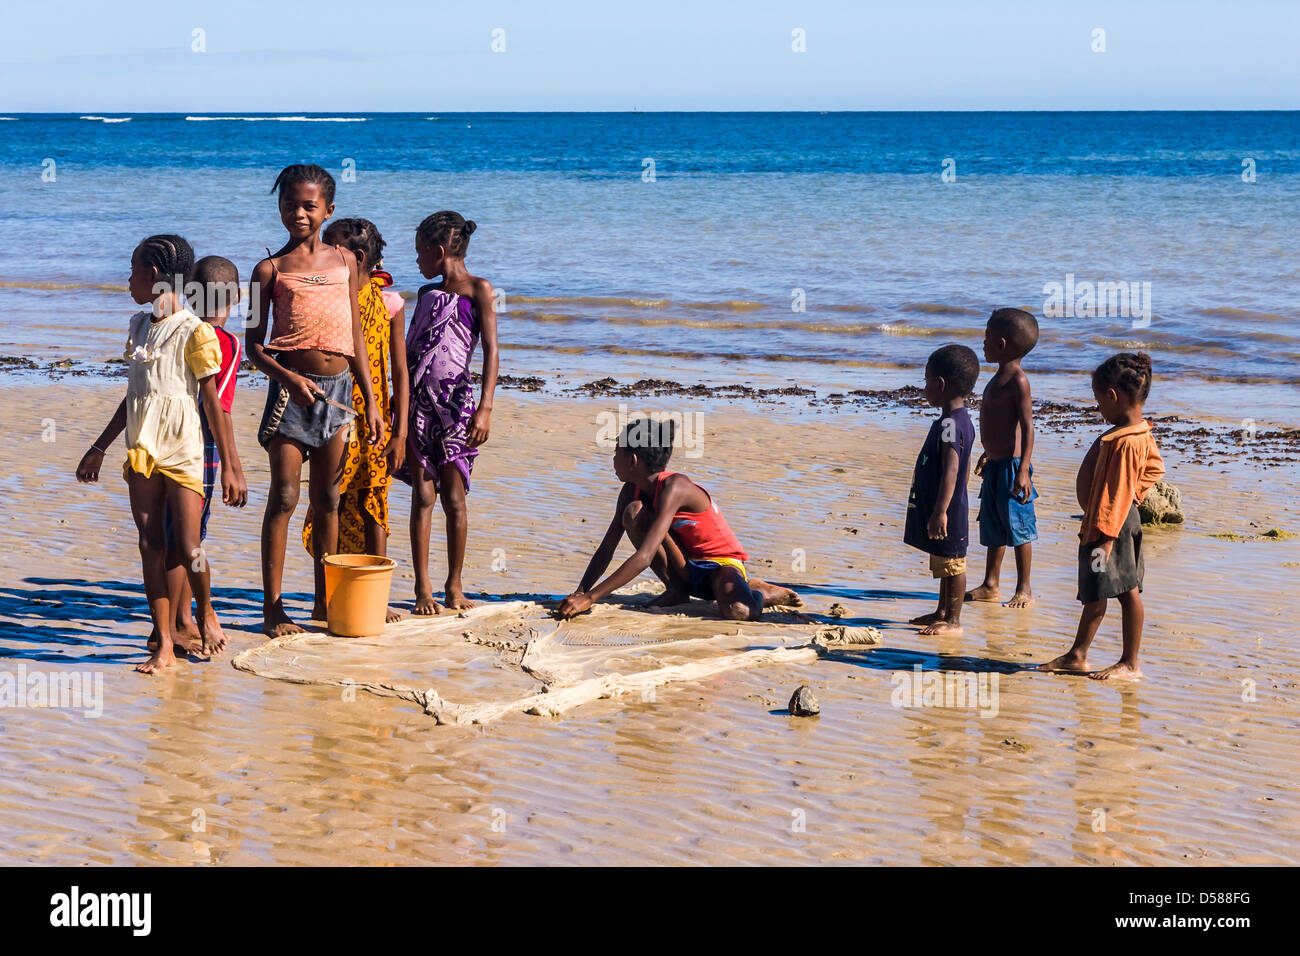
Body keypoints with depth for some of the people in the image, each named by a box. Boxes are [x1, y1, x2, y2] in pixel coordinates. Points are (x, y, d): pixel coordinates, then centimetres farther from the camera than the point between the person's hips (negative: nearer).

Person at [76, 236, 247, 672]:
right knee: (151, 546, 4)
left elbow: (212, 403, -9)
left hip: (183, 451, -6)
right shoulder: (139, 326, 12)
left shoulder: (194, 332, -9)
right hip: (142, 450, 6)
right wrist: (99, 448, 23)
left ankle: (206, 613, 21)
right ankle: (164, 644, 8)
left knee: (187, 547, -8)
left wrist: (230, 466, -9)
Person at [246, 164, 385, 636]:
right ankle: (273, 608, 1)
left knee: (328, 498, 10)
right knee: (284, 496, -4)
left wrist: (371, 402, 10)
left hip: (339, 386, 4)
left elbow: (356, 338, 13)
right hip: (292, 386, -4)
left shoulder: (344, 260, 10)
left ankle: (324, 601, 19)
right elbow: (254, 343, -3)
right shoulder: (272, 268, -2)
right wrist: (288, 379, -20)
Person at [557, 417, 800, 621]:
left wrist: (590, 597, -37)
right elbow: (607, 549, 1)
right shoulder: (632, 491, -3)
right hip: (686, 569, 7)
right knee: (634, 512, -17)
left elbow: (644, 558, -35)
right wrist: (580, 593, -15)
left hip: (722, 564, -7)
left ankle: (761, 592, -2)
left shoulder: (673, 489, -28)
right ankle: (676, 590, -3)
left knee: (738, 611, -40)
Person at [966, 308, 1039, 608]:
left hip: (1011, 466, -10)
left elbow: (1027, 426, -22)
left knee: (1018, 527, -1)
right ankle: (991, 585, 25)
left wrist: (1023, 470, -28)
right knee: (993, 527, 16)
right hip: (995, 465, 10)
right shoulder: (1001, 377, 12)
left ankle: (1024, 590, 7)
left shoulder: (1017, 380, -17)